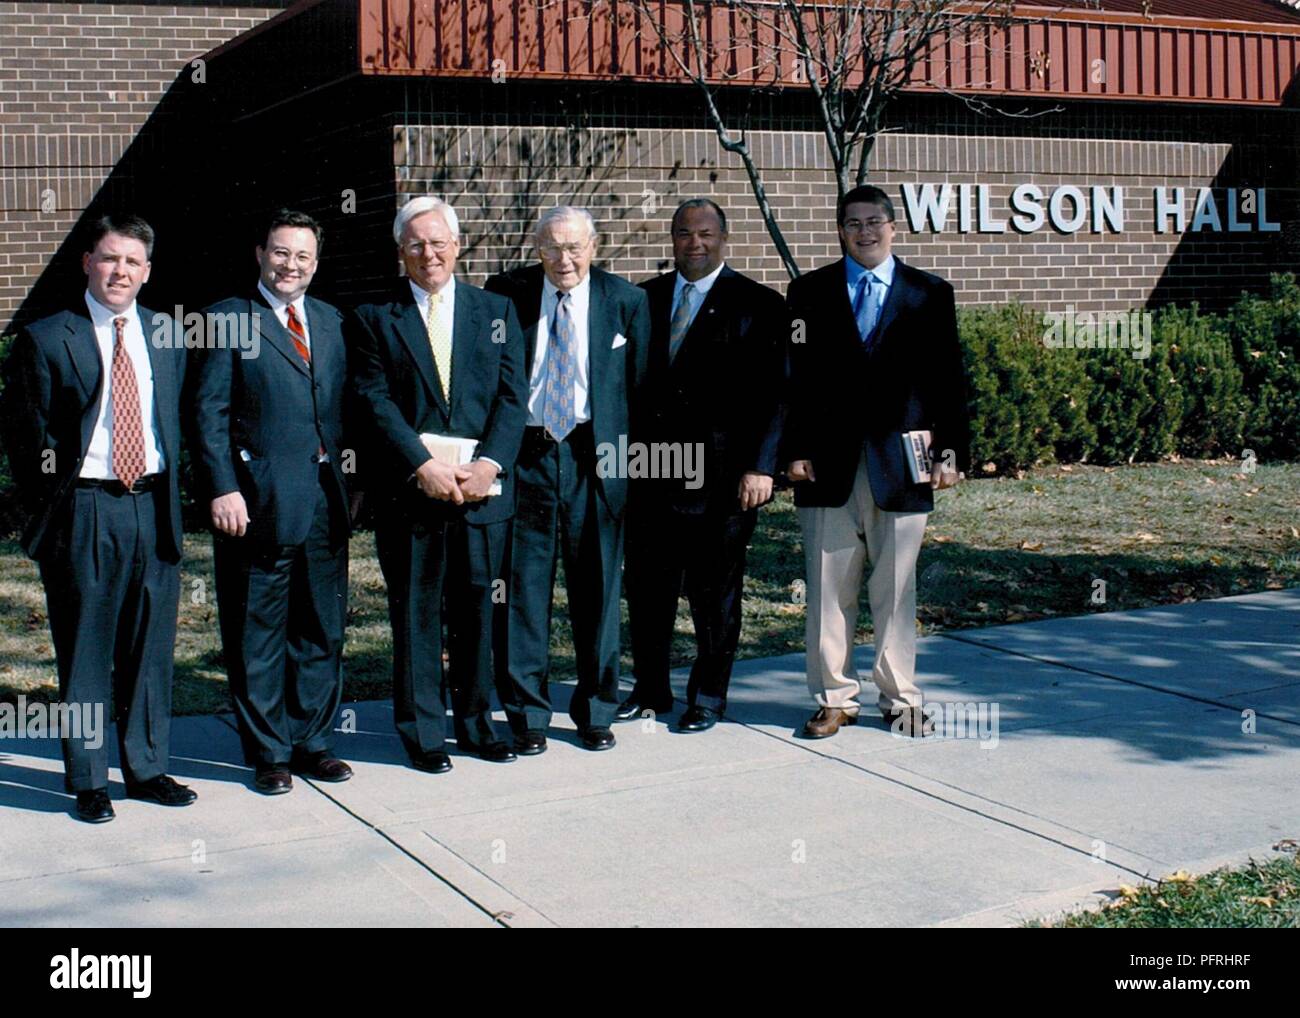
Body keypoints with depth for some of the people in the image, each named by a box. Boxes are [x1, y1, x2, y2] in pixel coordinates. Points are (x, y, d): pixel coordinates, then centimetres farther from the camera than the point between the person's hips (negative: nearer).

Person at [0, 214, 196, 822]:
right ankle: (88, 780, 14)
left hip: (154, 508, 4)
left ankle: (147, 768, 22)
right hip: (85, 511, -4)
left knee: (151, 646, 10)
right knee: (84, 652, 3)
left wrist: (170, 494, 9)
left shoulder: (167, 336, 11)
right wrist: (50, 509, -4)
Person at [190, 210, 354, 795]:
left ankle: (312, 743, 23)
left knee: (323, 630, 11)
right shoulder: (228, 320, -1)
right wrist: (222, 490, -14)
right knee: (258, 635, 3)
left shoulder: (331, 322, 15)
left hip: (324, 499, 5)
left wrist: (347, 481, 7)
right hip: (259, 502, -5)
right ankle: (268, 754, 14)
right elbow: (209, 415, -5)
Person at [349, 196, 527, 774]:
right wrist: (423, 467, -15)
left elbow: (512, 396, 4)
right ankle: (422, 732, 15)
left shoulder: (496, 311, 11)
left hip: (481, 487, 2)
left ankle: (476, 722, 23)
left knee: (475, 609, 9)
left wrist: (488, 464, -11)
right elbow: (376, 401, -4)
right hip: (408, 490, -2)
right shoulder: (375, 318, 5)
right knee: (415, 612, 4)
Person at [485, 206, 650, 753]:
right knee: (523, 585, 2)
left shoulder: (626, 301, 3)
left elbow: (640, 386, 6)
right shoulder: (506, 293, 3)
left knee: (597, 587, 7)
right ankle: (526, 712, 14)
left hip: (595, 456, 0)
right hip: (524, 453, 0)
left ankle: (595, 711, 21)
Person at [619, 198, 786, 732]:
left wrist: (761, 466, -12)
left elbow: (773, 393, -5)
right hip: (650, 472, 4)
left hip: (722, 477, -4)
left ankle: (708, 697, 20)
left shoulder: (757, 305, -1)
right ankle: (650, 689, 26)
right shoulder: (643, 299, 11)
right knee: (647, 587, 10)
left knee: (715, 593, 6)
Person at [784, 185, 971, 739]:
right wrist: (795, 450, -4)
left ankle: (900, 699, 17)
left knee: (896, 590, 6)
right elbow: (796, 378, 4)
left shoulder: (931, 294, 8)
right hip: (829, 464, 0)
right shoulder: (809, 292, 8)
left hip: (900, 464, 0)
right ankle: (834, 698, 14)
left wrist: (950, 452, -1)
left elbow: (947, 380, 6)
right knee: (828, 589, 3)